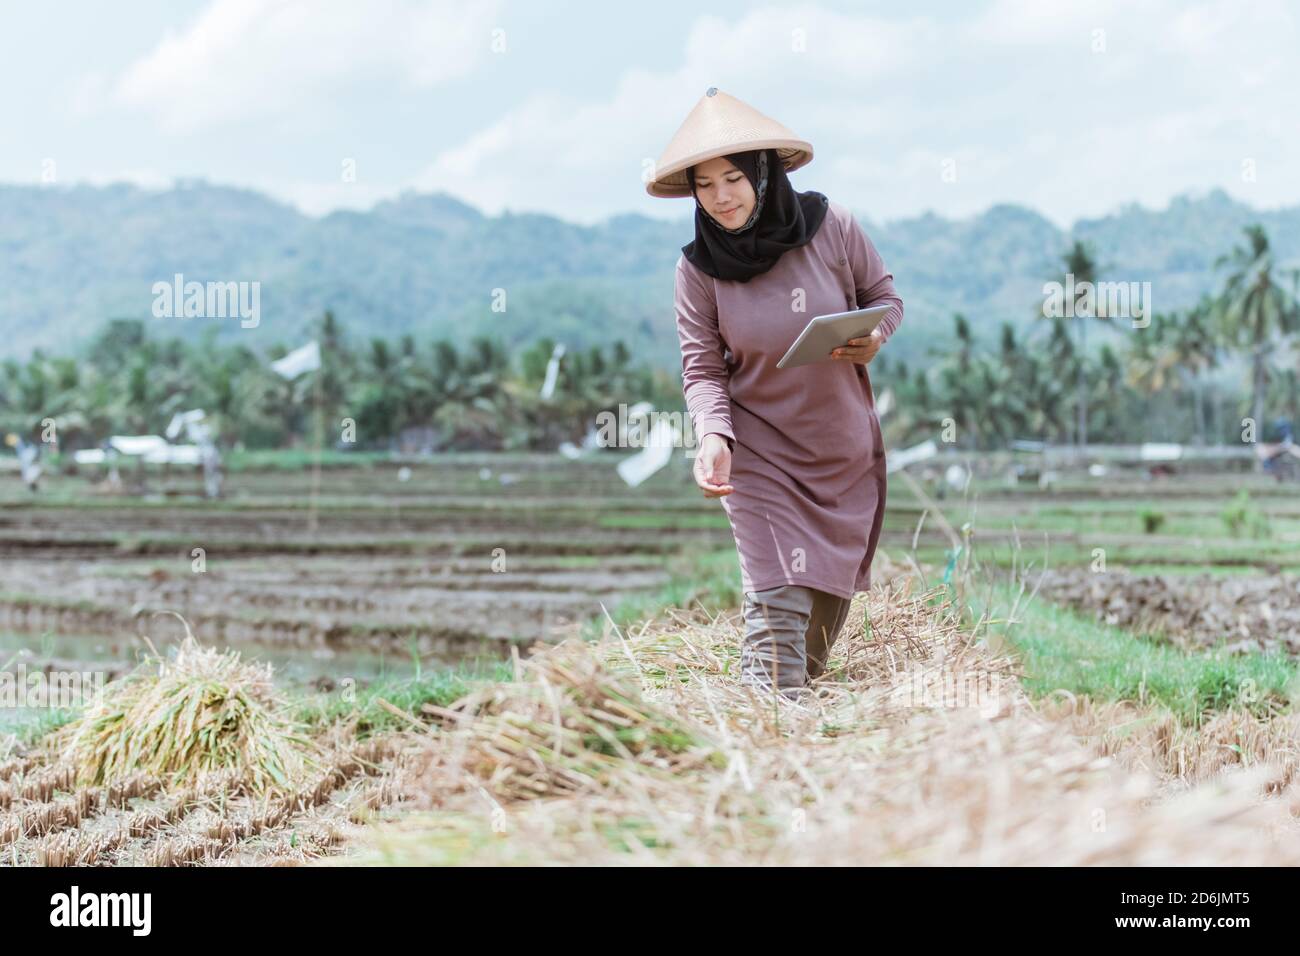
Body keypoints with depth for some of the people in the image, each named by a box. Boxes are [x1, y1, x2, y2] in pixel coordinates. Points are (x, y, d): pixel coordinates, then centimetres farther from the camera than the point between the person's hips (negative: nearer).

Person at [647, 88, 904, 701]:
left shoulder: (831, 226, -9)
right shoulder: (698, 268, -9)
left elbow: (883, 296, 5)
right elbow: (703, 369, -7)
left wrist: (874, 338, -17)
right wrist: (713, 436, -25)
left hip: (848, 453, 2)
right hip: (761, 458, -2)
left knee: (830, 603, 12)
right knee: (777, 605, -12)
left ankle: (803, 701, 32)